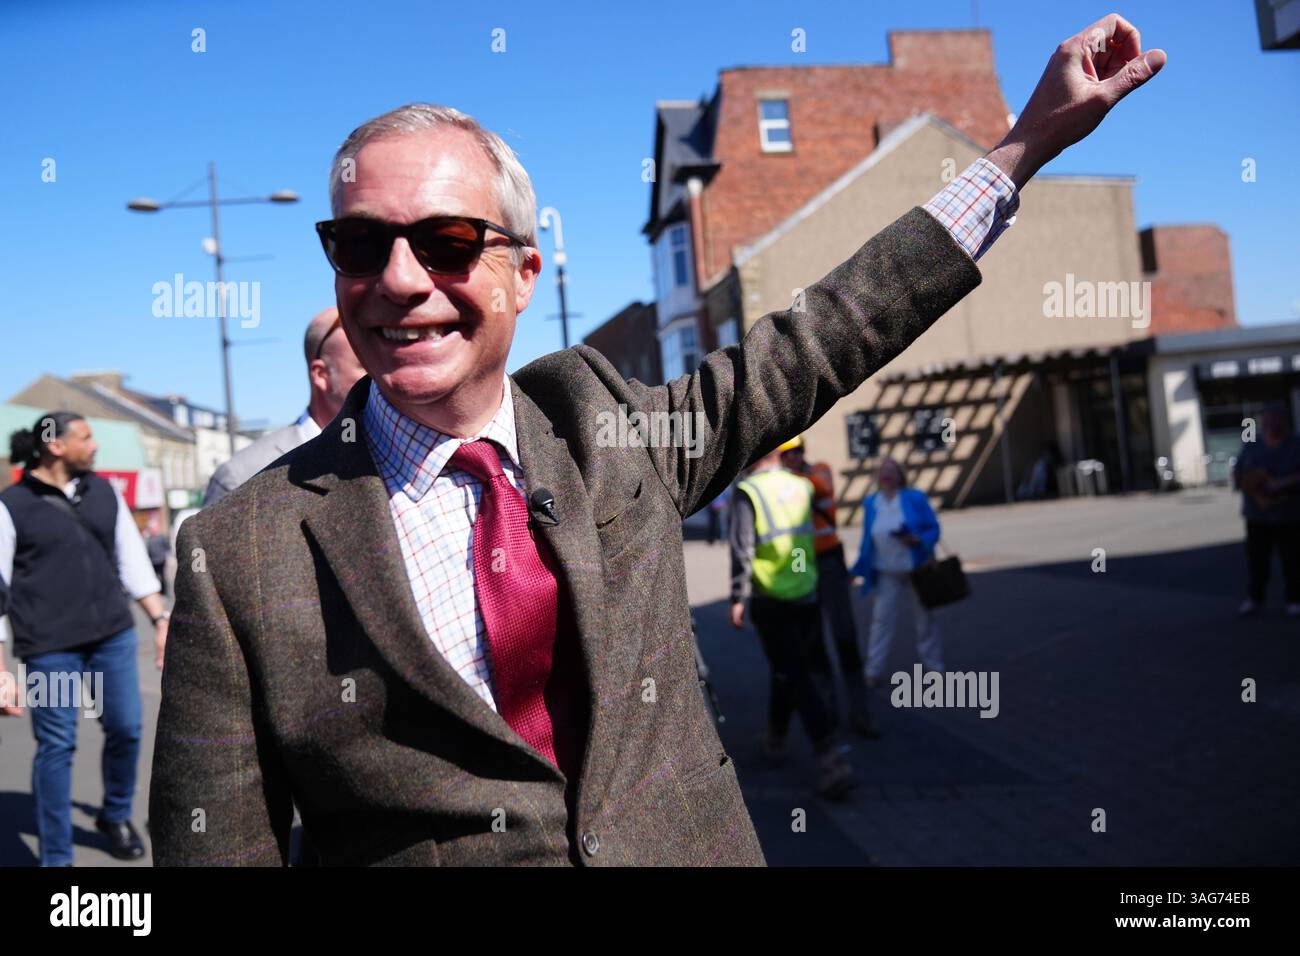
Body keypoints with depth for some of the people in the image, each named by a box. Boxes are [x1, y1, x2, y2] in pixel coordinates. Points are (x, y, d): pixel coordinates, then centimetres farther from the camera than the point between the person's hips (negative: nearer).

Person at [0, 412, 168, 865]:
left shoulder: (104, 492, 9)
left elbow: (133, 561, 14)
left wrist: (161, 619, 9)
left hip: (113, 636, 4)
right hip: (50, 646, -4)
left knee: (126, 729, 7)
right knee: (57, 746, 2)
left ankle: (116, 816, 34)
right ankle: (56, 856, 18)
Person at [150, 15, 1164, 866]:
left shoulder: (604, 425, -5)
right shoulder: (238, 555, -14)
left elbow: (814, 344, 4)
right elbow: (216, 840, -10)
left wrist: (1029, 142, 8)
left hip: (696, 842, 4)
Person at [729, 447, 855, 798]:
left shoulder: (747, 492, -11)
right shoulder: (801, 485, 4)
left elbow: (742, 548, -17)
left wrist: (738, 598, -15)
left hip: (771, 601, -5)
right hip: (807, 595, 5)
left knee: (795, 676, -3)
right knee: (787, 671, 19)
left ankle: (830, 756, -11)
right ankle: (775, 739, 36)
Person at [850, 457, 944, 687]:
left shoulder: (915, 498, -5)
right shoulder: (870, 503, 2)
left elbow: (933, 529, -5)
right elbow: (867, 541, 8)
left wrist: (917, 540, -24)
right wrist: (857, 570, 6)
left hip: (915, 570, -1)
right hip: (887, 573, 1)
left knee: (924, 617, 11)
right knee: (882, 618, 0)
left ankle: (933, 664, 25)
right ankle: (874, 670, 5)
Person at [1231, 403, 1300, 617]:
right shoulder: (1252, 445, 10)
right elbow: (1237, 473, 11)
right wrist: (1249, 484, -10)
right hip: (1257, 513, 3)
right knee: (1256, 557, 3)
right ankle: (1254, 597, 13)